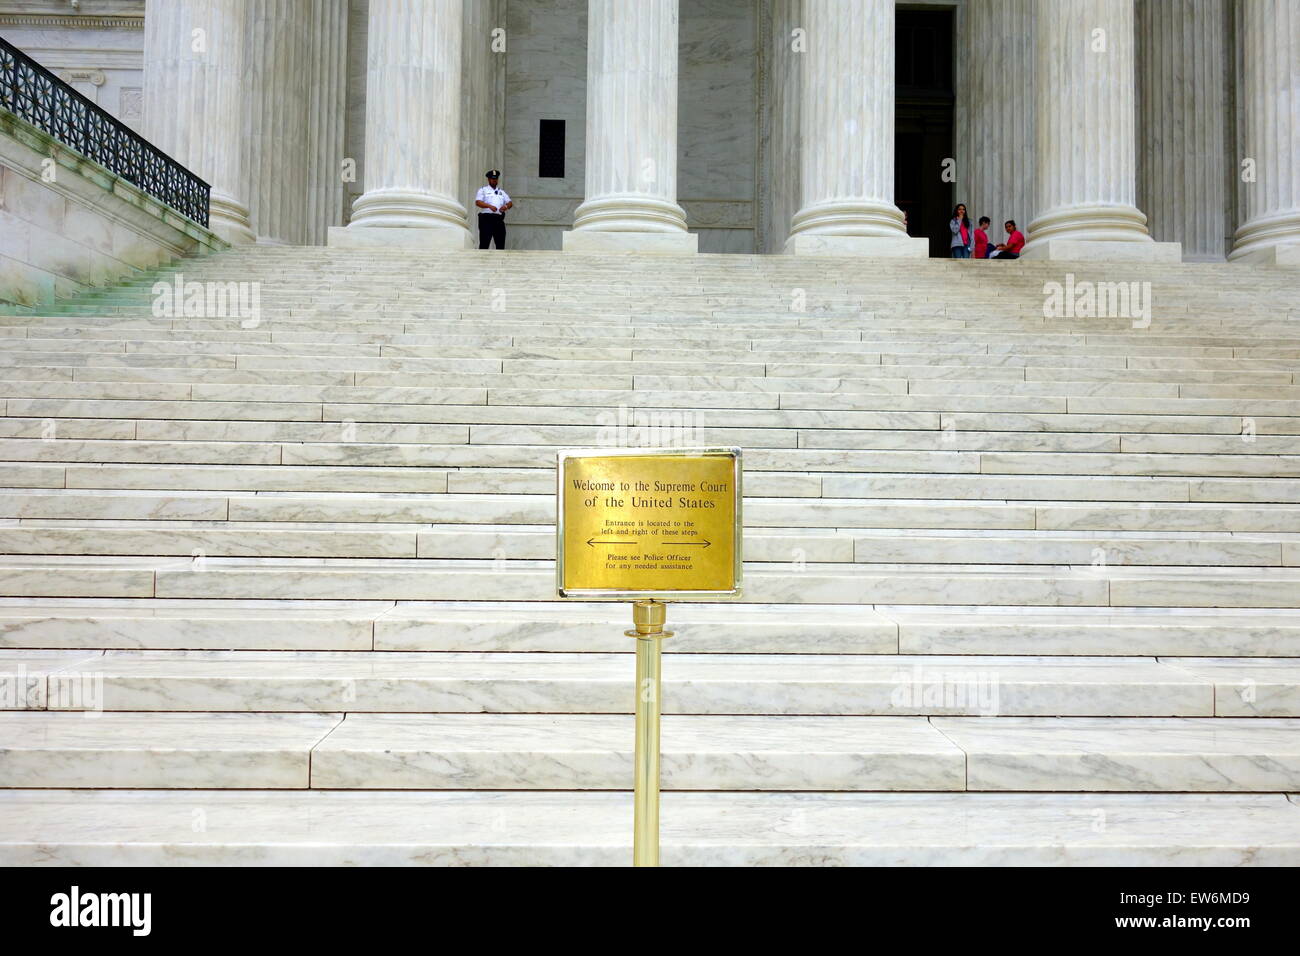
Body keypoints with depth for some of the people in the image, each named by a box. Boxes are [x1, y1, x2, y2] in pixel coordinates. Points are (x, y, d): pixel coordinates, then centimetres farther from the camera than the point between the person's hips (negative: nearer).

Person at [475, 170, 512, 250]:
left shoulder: (502, 192, 23)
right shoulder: (483, 190, 10)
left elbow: (510, 203, 13)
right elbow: (477, 202, -7)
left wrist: (506, 206, -13)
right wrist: (489, 206, -24)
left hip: (499, 219, 4)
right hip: (486, 218, -4)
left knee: (501, 244, 2)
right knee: (484, 243, -10)